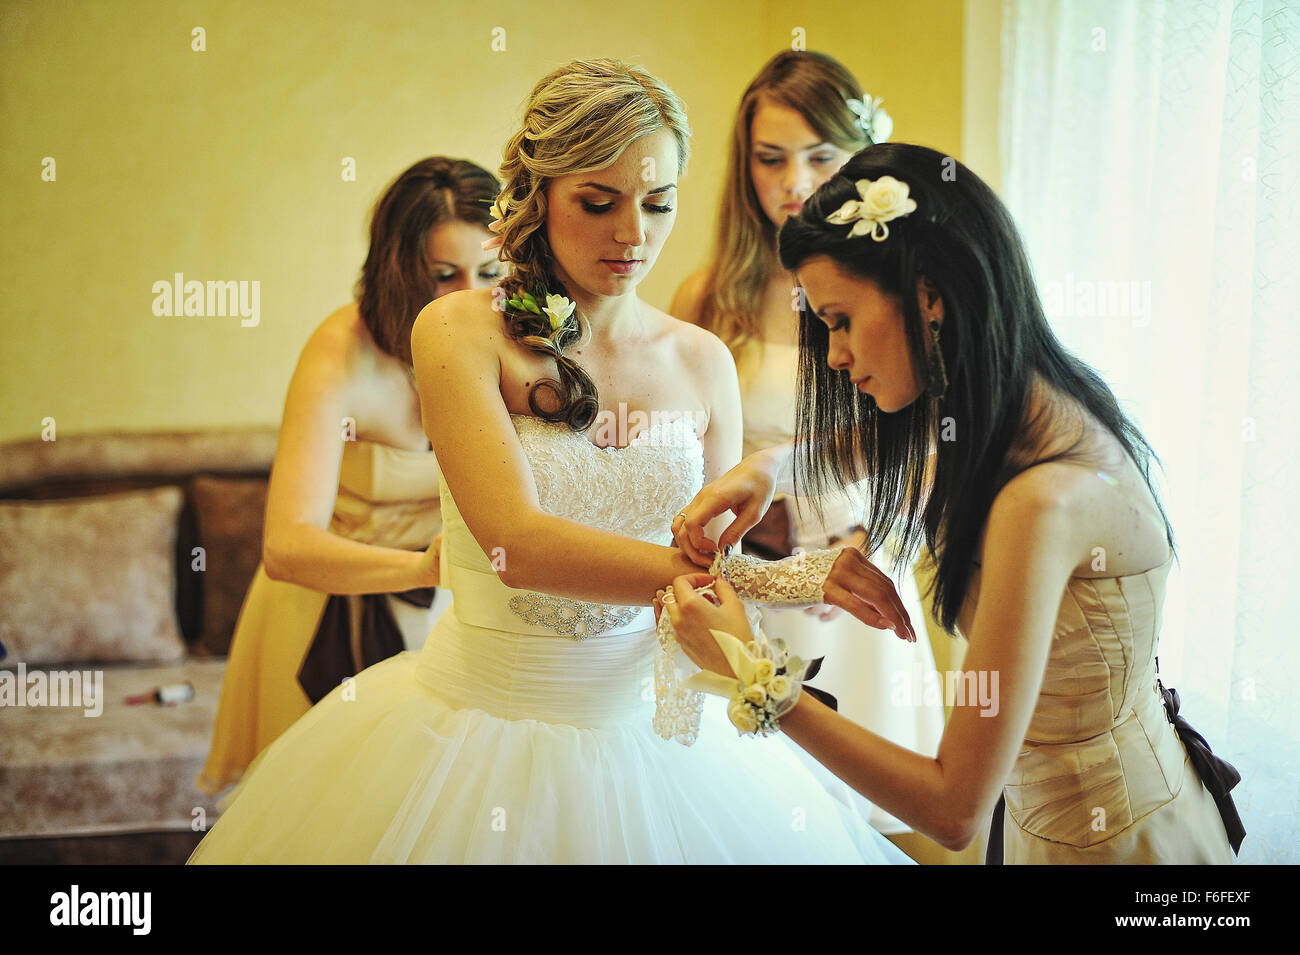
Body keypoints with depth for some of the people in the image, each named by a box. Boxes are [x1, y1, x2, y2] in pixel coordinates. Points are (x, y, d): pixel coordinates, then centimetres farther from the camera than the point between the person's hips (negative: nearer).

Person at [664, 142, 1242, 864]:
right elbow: (884, 437, 17)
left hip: (1109, 841, -8)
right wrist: (769, 465, -4)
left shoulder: (1046, 501, -32)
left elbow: (955, 809, -30)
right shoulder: (1032, 414, -6)